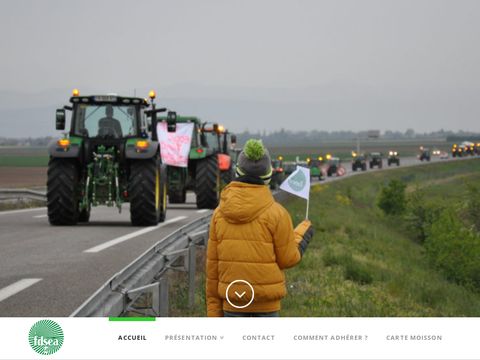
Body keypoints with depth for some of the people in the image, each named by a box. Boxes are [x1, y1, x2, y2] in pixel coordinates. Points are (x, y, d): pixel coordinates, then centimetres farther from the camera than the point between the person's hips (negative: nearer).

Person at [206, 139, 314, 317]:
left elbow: (213, 264, 0)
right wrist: (303, 235, 15)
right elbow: (287, 259, -5)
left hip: (234, 299, 3)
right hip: (266, 302, -3)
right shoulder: (276, 213, -13)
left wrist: (213, 306, 8)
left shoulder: (220, 213, -3)